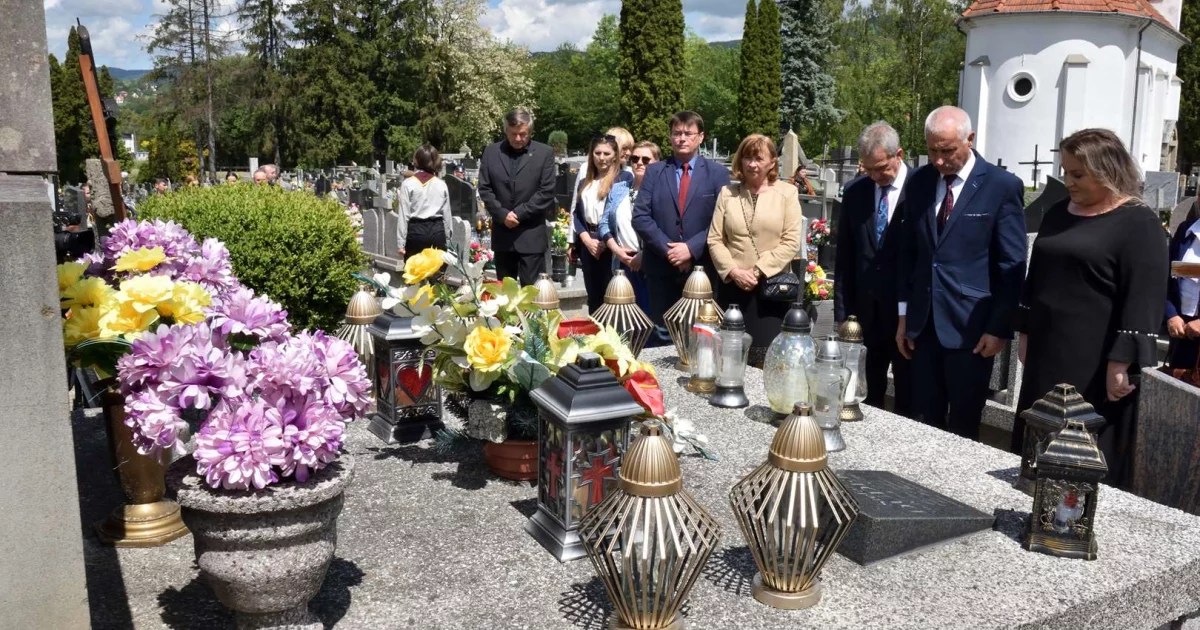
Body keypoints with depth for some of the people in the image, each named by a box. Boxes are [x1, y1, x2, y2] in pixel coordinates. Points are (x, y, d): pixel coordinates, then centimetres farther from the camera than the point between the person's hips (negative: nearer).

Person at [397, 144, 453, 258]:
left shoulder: (408, 184, -4)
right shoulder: (441, 185, 3)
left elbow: (404, 215, -5)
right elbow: (446, 214, 6)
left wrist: (401, 242, -2)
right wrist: (447, 235, 18)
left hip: (416, 231, -2)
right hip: (437, 231, 2)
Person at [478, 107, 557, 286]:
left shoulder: (545, 153, 0)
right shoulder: (491, 152, 7)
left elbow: (547, 191, -6)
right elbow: (484, 189, 4)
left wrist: (519, 214, -12)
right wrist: (502, 214, -10)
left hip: (531, 235, -3)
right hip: (502, 234, 3)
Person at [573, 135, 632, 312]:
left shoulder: (624, 178, 0)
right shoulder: (585, 183, 17)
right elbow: (577, 214, 12)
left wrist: (606, 241, -12)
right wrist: (587, 240, -4)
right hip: (588, 245, 6)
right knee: (594, 299, 12)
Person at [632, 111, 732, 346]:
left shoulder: (717, 173, 5)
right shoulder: (654, 171, 8)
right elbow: (640, 217, -1)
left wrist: (692, 248, -15)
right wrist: (667, 249, -12)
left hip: (702, 268, -1)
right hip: (661, 267, 1)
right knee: (660, 335, 8)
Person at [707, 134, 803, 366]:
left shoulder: (787, 193, 3)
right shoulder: (727, 193, 9)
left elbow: (791, 242, -5)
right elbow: (714, 240, 5)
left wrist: (758, 271, -12)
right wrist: (734, 272, -10)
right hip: (732, 287, 2)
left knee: (766, 359, -5)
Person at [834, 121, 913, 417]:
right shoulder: (855, 192, 5)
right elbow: (844, 257, 8)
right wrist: (842, 313, 5)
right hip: (865, 311, 4)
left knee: (908, 401, 8)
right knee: (866, 395, 12)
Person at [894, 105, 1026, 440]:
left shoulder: (1003, 186, -7)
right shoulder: (920, 181, 6)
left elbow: (1012, 267, -6)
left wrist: (1000, 328, -8)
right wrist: (904, 315, 10)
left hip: (971, 327, -4)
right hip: (924, 325, 4)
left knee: (962, 427, 7)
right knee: (923, 423, 11)